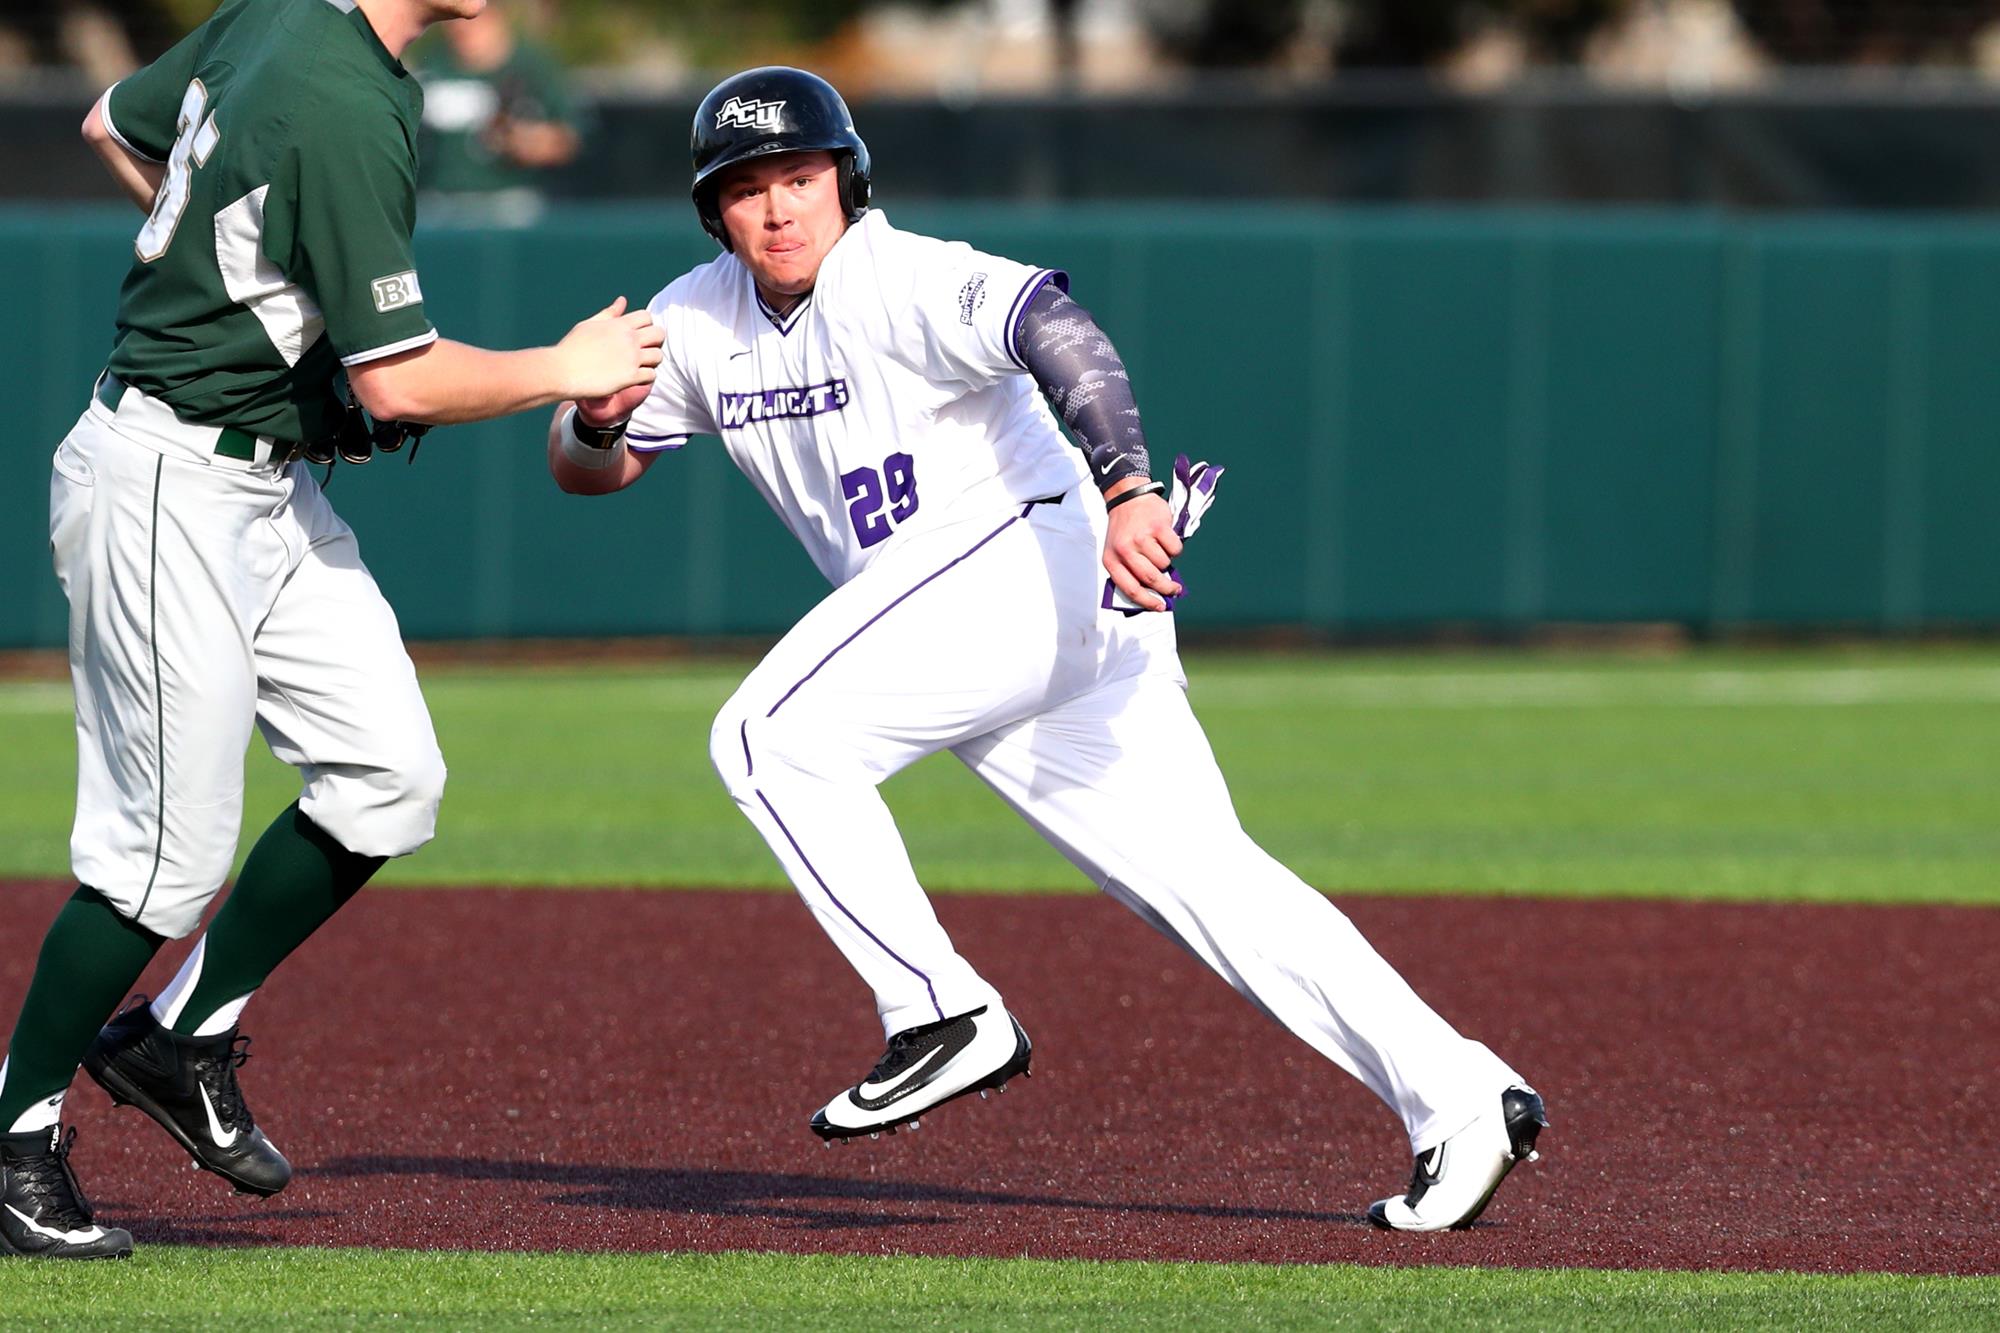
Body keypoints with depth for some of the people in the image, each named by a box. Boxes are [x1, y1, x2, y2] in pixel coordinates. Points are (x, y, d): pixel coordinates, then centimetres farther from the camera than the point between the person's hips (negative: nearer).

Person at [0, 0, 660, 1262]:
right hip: (171, 489, -10)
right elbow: (398, 381, -23)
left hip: (268, 485, 10)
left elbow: (116, 125, 23)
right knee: (169, 847, -4)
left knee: (388, 778, 6)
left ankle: (184, 1038, 18)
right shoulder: (347, 113, -25)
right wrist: (564, 369, -8)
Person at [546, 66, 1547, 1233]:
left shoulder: (899, 281, -12)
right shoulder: (703, 321, 12)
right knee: (1199, 875, 0)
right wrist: (596, 417, -9)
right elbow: (586, 468, 16)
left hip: (1037, 556, -8)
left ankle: (945, 1016, -14)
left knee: (771, 738, -16)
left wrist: (1125, 486, -44)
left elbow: (1055, 328, -28)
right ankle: (1457, 1099, -5)